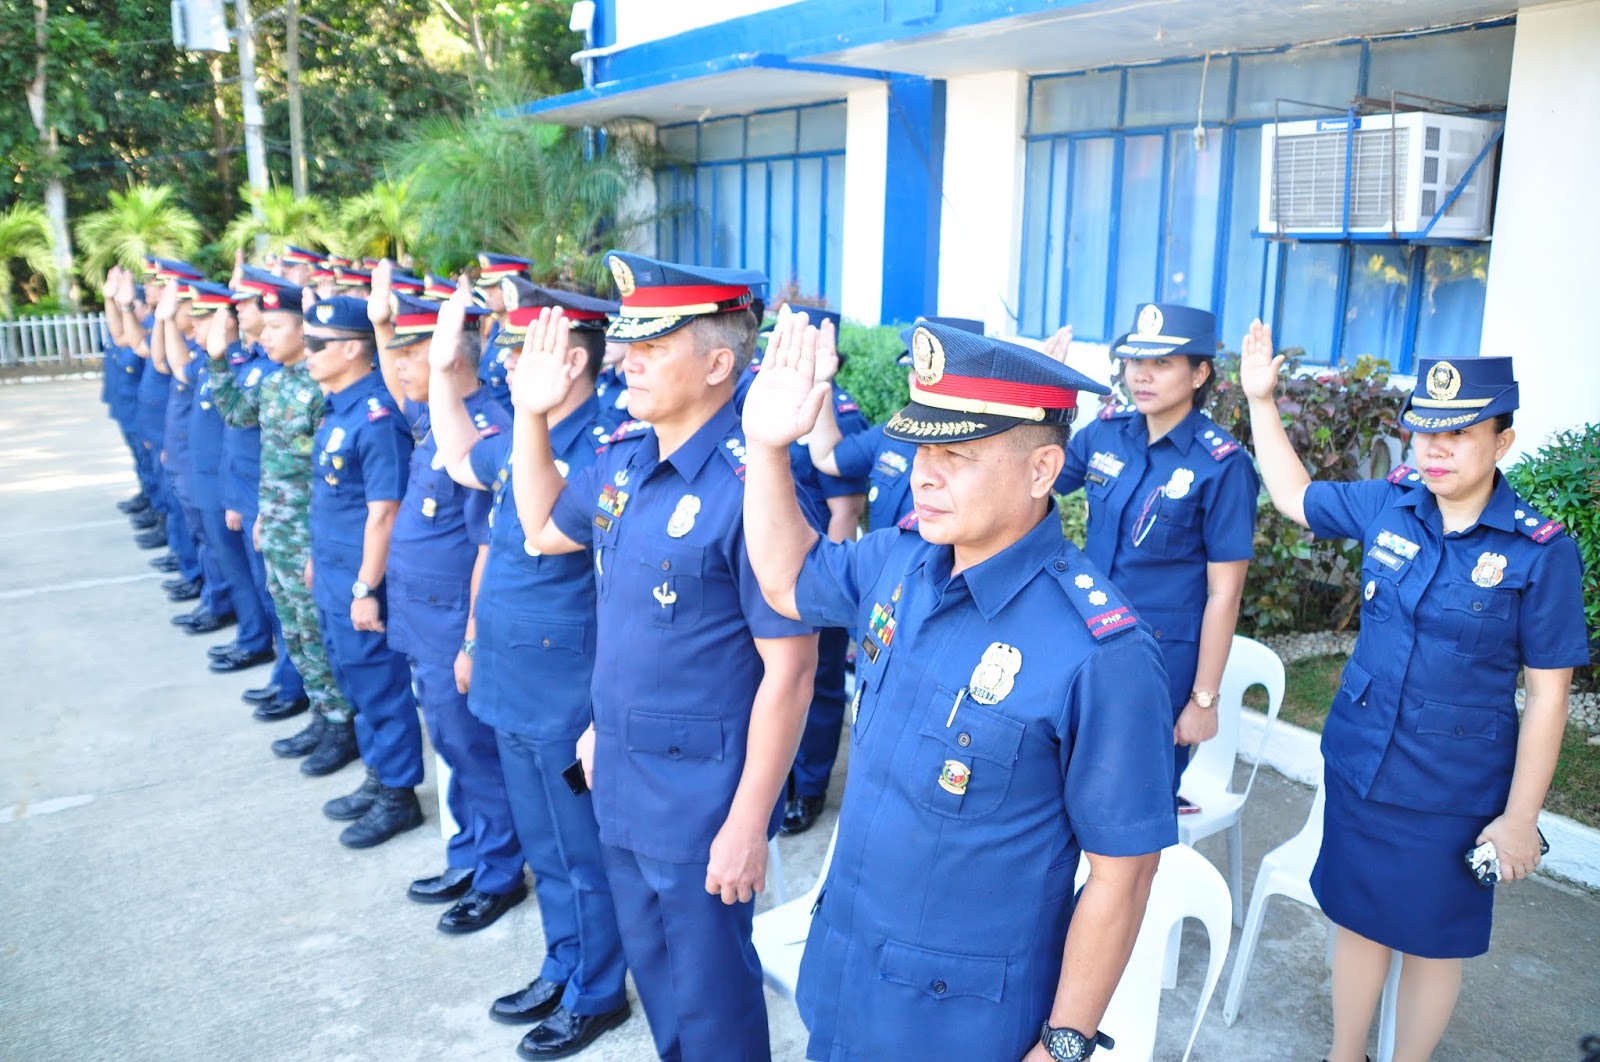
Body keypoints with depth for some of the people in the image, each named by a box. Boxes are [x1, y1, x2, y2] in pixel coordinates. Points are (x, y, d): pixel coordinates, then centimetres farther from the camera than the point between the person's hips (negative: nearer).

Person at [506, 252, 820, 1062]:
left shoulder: (749, 485, -24)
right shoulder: (623, 456, 0)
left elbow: (788, 672, -22)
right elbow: (545, 528, 19)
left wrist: (748, 824, -19)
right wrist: (531, 414, 7)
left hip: (701, 793, -8)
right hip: (619, 774, 8)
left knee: (708, 992, 13)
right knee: (651, 968, 25)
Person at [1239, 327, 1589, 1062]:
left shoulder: (1542, 552, -14)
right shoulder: (1388, 504, -4)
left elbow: (1547, 696, -11)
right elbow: (1293, 496, 13)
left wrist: (1520, 817, -9)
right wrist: (1261, 401, 8)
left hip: (1453, 793, -3)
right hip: (1357, 768, 4)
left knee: (1431, 940, 14)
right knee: (1357, 918, 18)